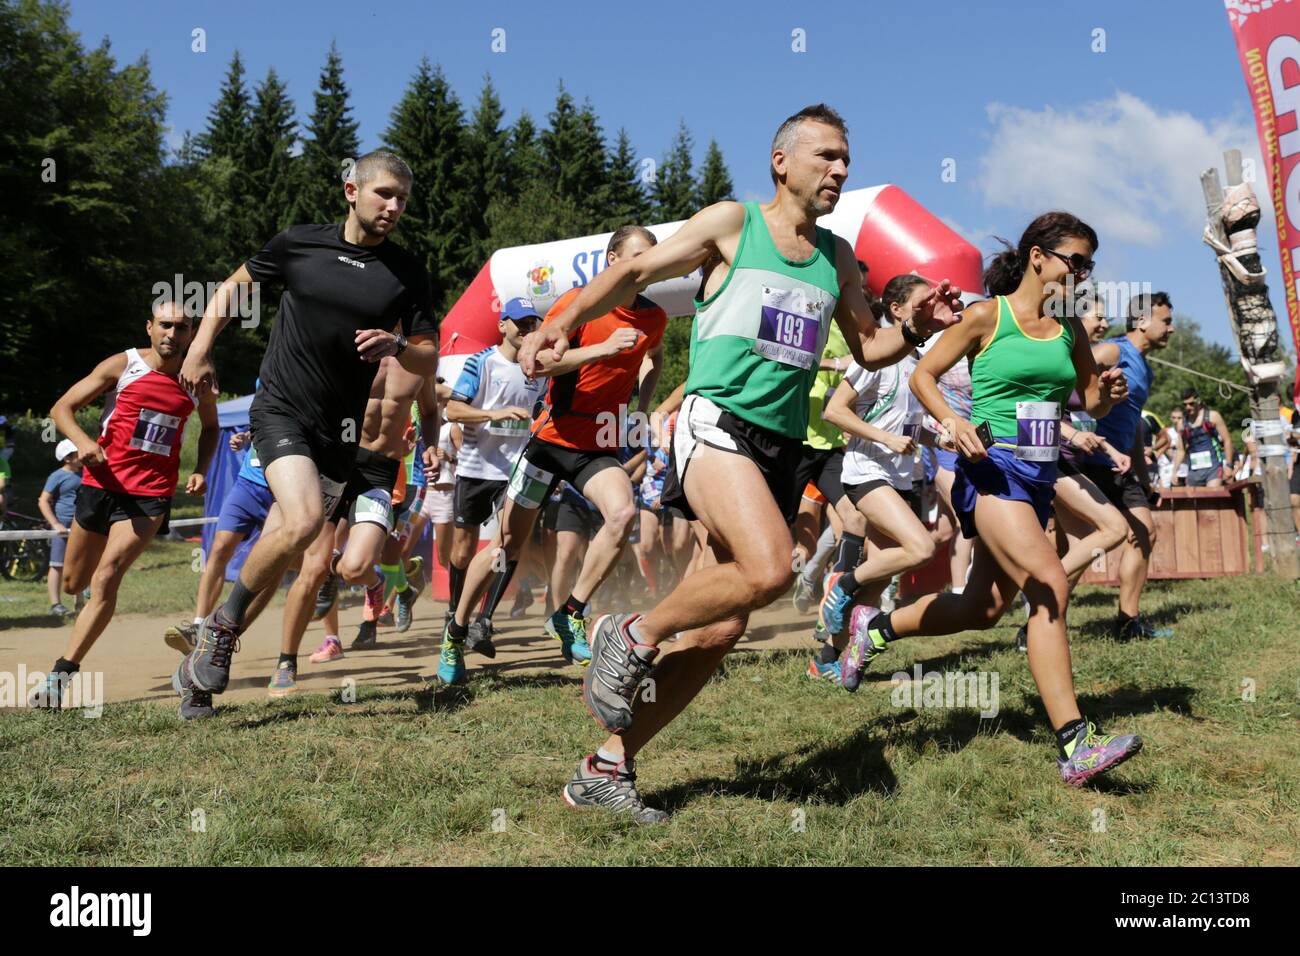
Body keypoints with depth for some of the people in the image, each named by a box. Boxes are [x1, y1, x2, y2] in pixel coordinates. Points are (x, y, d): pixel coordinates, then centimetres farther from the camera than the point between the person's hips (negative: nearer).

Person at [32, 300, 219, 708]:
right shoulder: (122, 365, -3)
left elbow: (210, 427, 21)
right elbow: (62, 408, 0)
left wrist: (200, 470, 3)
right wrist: (83, 441, -21)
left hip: (151, 495, -1)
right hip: (102, 482, 1)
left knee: (106, 579, -17)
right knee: (73, 583, 12)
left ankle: (62, 674, -13)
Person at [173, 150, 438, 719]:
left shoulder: (408, 273, 2)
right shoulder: (299, 244, 0)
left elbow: (429, 358, 4)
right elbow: (234, 286, 16)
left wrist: (396, 346, -17)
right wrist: (200, 351, 9)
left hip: (339, 429, 3)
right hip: (280, 409, -3)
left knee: (275, 552, 5)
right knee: (305, 521, -26)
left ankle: (201, 664, 23)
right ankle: (223, 623, -2)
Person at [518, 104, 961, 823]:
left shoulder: (837, 257, 20)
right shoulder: (732, 223, 5)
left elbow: (867, 349, 26)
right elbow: (635, 272, 5)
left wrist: (916, 329, 6)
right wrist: (562, 325, -9)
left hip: (781, 449, 6)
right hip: (716, 422, -6)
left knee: (720, 631, 1)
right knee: (772, 568, -32)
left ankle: (605, 770, 13)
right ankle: (631, 637, -6)